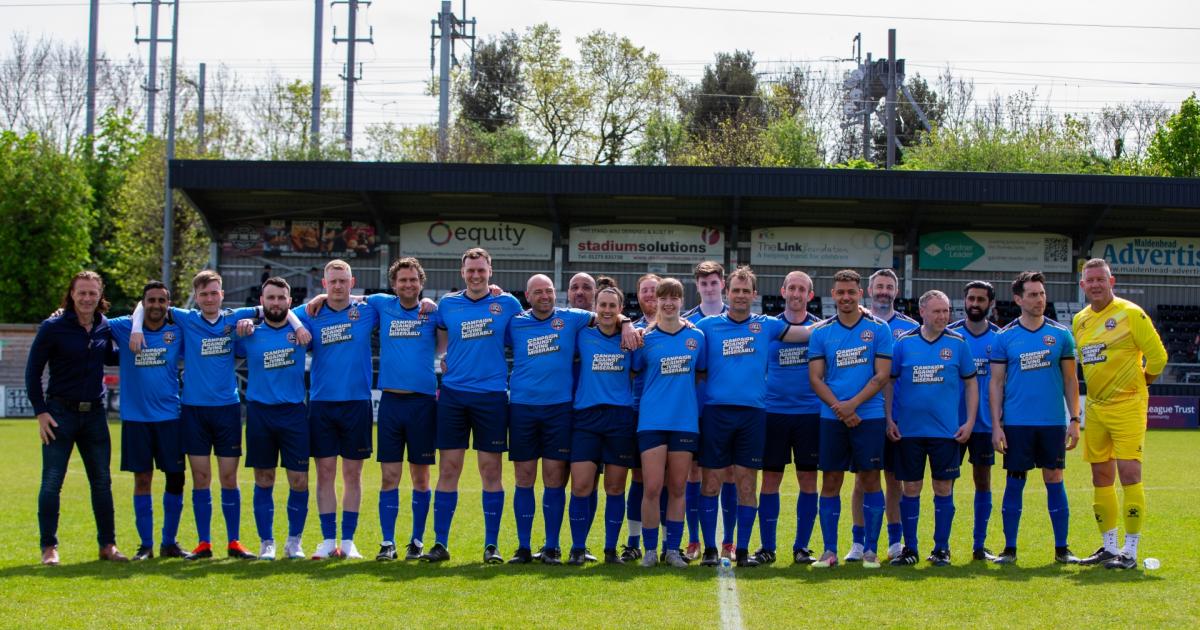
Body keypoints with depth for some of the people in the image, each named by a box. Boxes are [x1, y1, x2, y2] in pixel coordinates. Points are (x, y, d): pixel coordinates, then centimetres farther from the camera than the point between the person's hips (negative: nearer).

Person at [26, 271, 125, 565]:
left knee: (102, 482, 8)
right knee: (52, 483, -1)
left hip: (94, 414, 4)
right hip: (60, 413, -4)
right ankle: (49, 547, 7)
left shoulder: (105, 327, 4)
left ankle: (108, 545, 17)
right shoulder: (53, 328, -8)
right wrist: (40, 412, -9)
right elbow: (33, 371, -4)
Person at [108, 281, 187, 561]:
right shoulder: (124, 328, 2)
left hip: (170, 416, 1)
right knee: (142, 479, 3)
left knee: (175, 479, 2)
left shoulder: (178, 331, 3)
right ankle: (146, 545, 12)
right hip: (135, 417, -1)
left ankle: (170, 542, 16)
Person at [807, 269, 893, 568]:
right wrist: (839, 408, -11)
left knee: (870, 479, 0)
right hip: (832, 418, 2)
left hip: (869, 416, -2)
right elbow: (815, 378, 3)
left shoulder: (879, 328, 1)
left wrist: (852, 404, -14)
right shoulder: (821, 332, 6)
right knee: (830, 481, 2)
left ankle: (870, 550, 8)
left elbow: (882, 375, -4)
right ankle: (830, 551, 9)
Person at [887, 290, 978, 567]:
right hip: (909, 430, 0)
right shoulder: (904, 343, 3)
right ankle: (909, 549, 13)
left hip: (947, 430, 0)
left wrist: (970, 422, 0)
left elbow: (970, 383, 7)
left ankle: (941, 548, 13)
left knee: (943, 488, 3)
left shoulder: (957, 343, 3)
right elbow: (888, 381, 8)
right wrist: (889, 419, 0)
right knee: (910, 488, 4)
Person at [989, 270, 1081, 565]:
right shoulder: (1005, 337, 2)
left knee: (1055, 481, 4)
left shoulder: (1061, 334, 5)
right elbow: (996, 382, 3)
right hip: (1016, 423, -1)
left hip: (1053, 422, 1)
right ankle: (1009, 549, 10)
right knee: (1014, 483, 2)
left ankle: (1061, 548, 11)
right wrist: (996, 425, -3)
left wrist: (1074, 420, 1)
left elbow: (1070, 380, 8)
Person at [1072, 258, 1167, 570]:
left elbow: (1157, 356, -6)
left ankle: (1130, 552, -5)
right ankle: (1109, 547, 19)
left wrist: (1141, 380, 6)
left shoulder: (1130, 313, -8)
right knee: (1101, 478, 9)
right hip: (1095, 407, 7)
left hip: (1127, 406, -7)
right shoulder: (1080, 320, 11)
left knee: (1129, 474, -10)